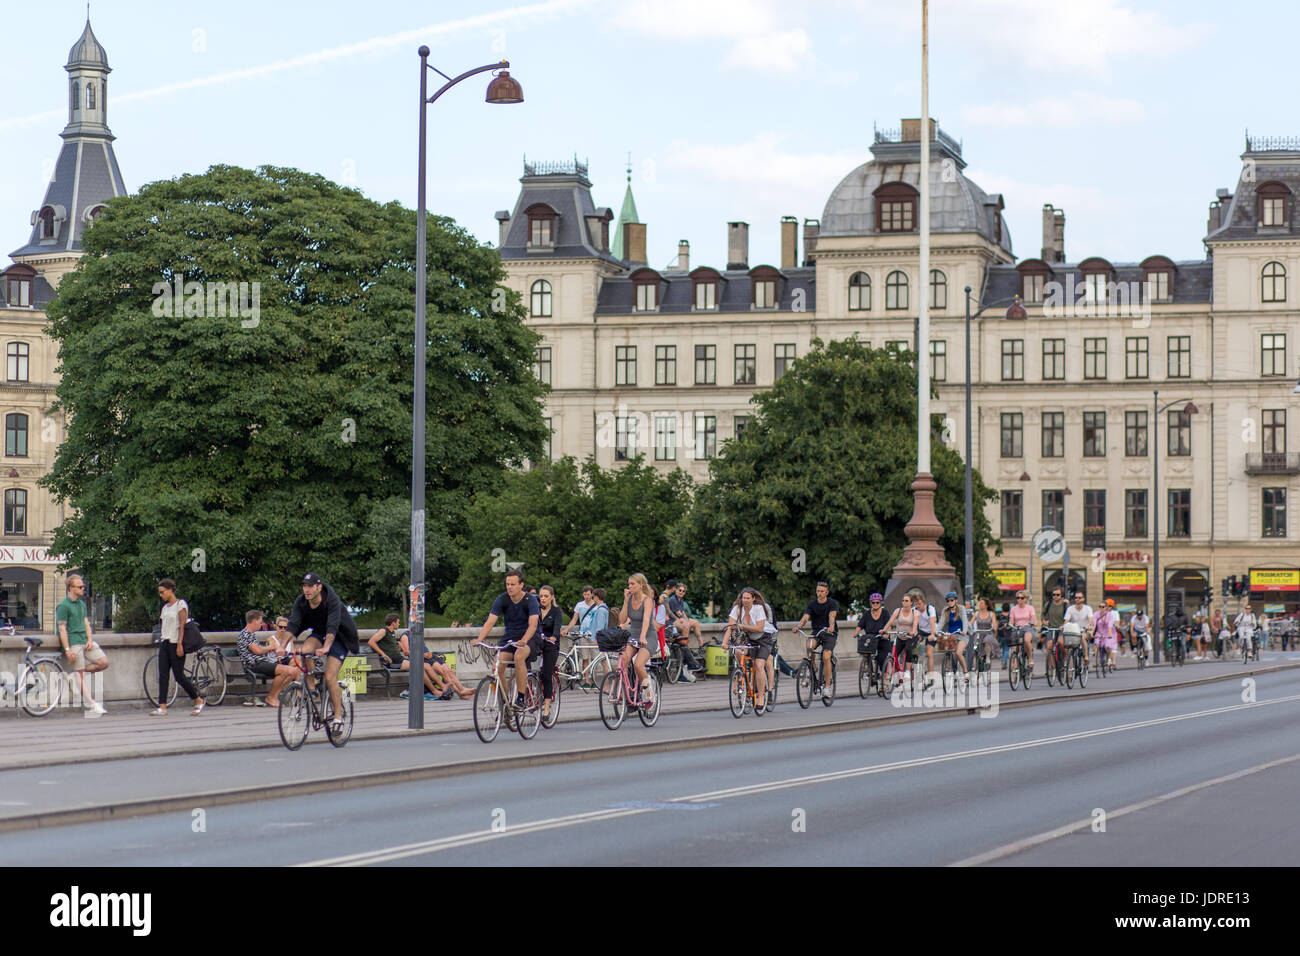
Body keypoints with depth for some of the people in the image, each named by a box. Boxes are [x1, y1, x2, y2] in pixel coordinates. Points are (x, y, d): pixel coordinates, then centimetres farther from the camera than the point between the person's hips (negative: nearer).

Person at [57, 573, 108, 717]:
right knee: (80, 675, -5)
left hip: (85, 640, 7)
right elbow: (62, 629, -11)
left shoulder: (81, 604, 15)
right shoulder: (63, 606, -9)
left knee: (104, 662, -4)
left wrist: (90, 640, 0)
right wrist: (67, 650, -15)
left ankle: (79, 671, 12)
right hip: (74, 642, -7)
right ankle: (91, 704, -7)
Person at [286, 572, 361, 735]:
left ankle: (338, 717, -5)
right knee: (305, 649, -30)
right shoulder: (301, 602, -14)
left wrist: (325, 648, -56)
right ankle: (311, 689, -16)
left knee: (330, 677, -17)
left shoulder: (332, 600, -28)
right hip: (319, 634, 5)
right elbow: (292, 624, -23)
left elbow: (332, 626, -40)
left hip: (339, 638, -5)